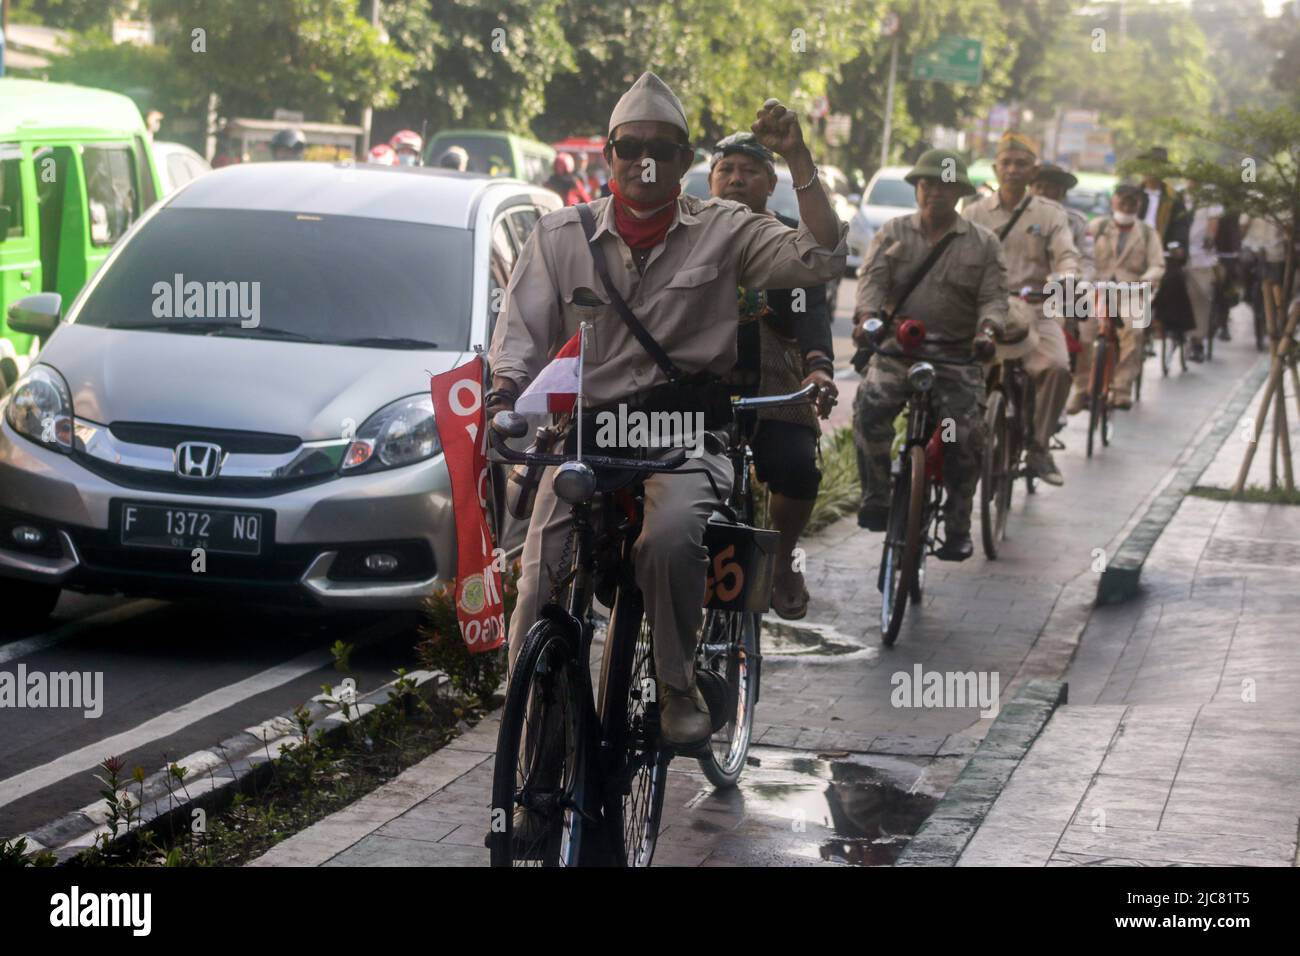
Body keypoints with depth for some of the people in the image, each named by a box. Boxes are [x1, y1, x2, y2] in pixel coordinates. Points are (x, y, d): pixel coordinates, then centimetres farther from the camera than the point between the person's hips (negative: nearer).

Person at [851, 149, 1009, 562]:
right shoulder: (892, 233, 10)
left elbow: (994, 297, 0)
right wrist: (867, 315, -24)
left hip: (958, 354, -1)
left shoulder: (983, 243, 8)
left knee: (966, 434, -15)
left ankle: (958, 527, -2)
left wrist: (988, 328, -23)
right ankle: (875, 499, -7)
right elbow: (872, 279, -3)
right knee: (870, 408, -23)